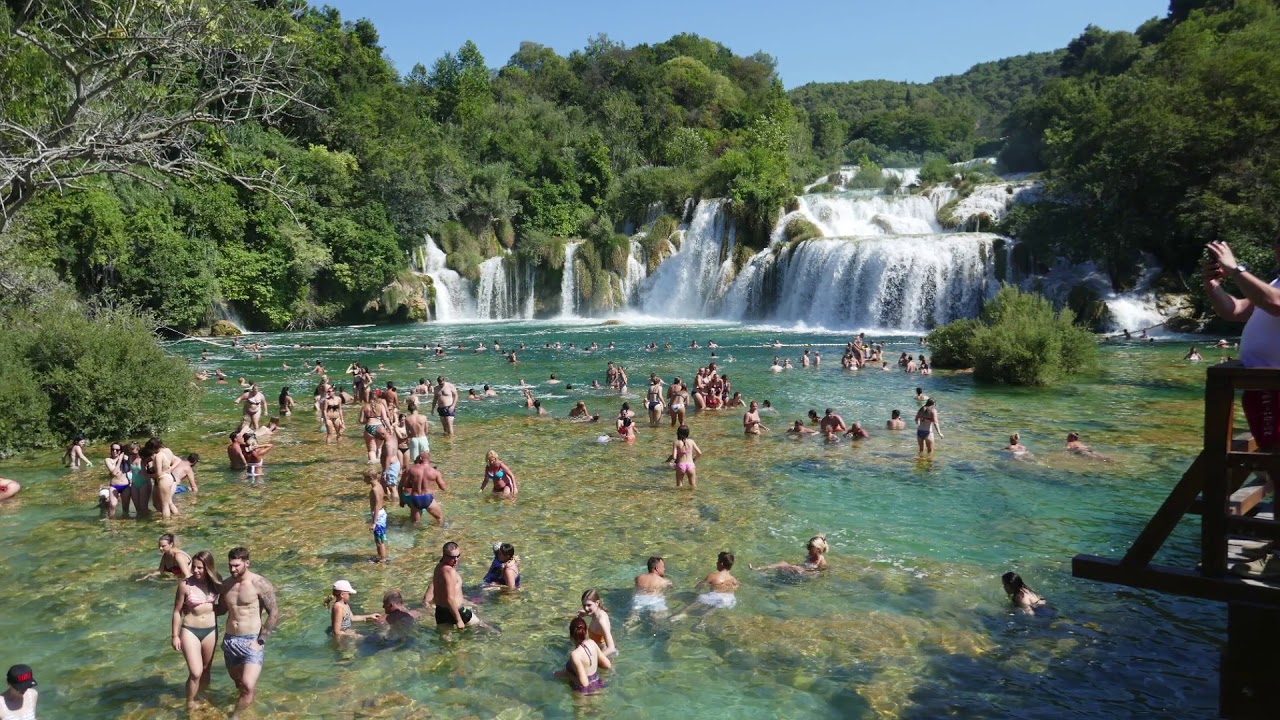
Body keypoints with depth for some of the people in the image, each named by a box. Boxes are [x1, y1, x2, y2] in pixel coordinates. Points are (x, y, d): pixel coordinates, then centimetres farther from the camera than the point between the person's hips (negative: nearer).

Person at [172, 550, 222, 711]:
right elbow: (177, 611, -5)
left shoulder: (216, 583, -5)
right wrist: (175, 636, -4)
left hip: (210, 631, 3)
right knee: (195, 672, -11)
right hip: (190, 631, -3)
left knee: (206, 669, 17)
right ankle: (190, 704, 10)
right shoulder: (185, 585, -15)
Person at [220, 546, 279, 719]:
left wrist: (260, 640, -15)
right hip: (230, 640, 6)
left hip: (251, 641, -6)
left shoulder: (260, 584, -14)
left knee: (248, 686, -18)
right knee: (238, 682, 20)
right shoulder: (226, 584, 5)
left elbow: (274, 614, -14)